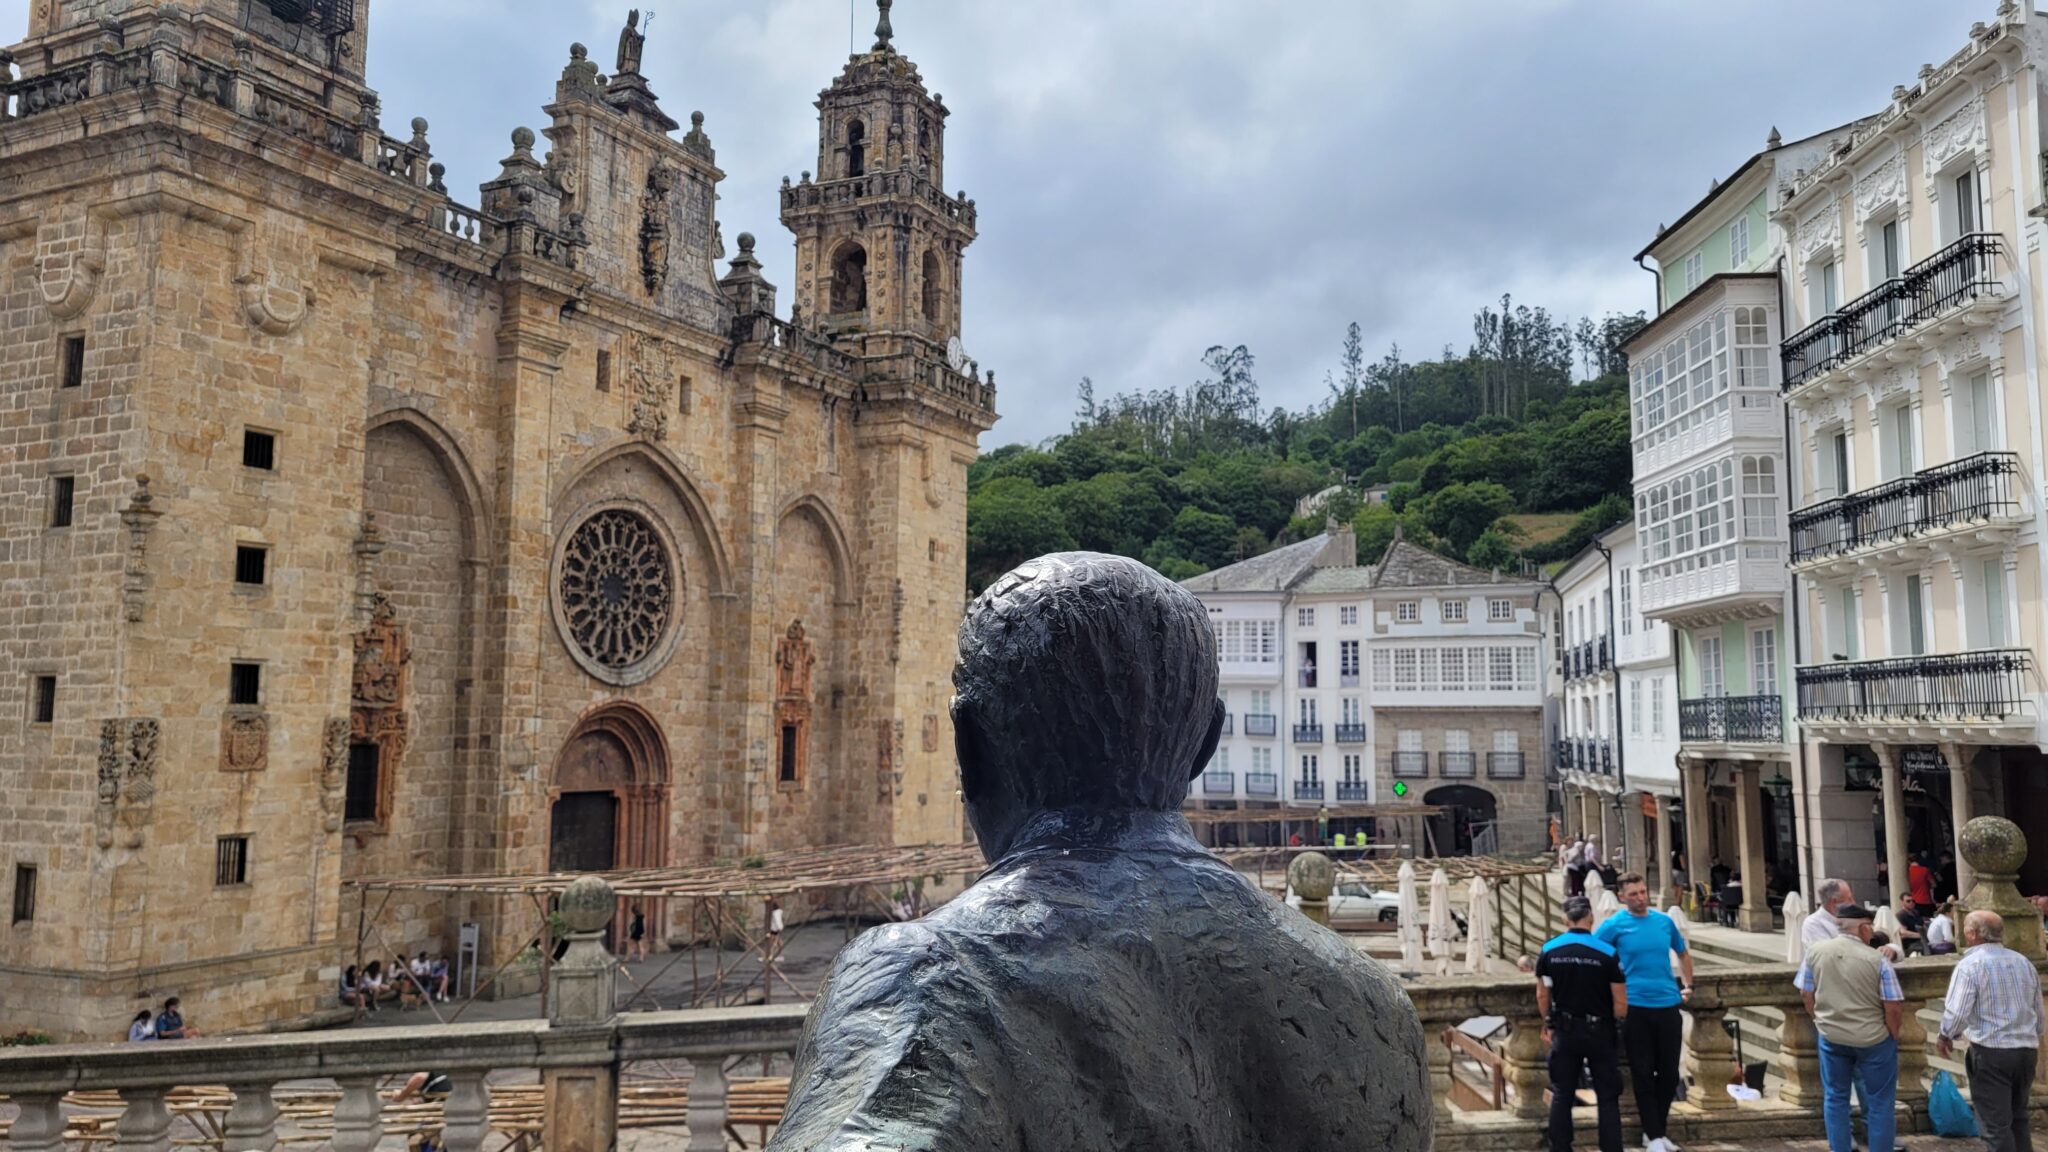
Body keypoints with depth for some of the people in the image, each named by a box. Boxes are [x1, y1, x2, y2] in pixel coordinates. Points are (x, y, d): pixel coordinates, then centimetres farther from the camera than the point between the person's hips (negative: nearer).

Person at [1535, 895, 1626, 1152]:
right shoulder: (1607, 952, -13)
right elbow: (1621, 1005, -10)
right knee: (1607, 1096, 9)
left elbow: (1542, 996, 2)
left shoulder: (1549, 950, -6)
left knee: (1561, 1095, 11)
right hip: (1599, 1032, -2)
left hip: (1565, 1032, 2)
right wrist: (1607, 1020, 11)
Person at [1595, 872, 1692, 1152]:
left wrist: (1688, 985, 17)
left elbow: (1683, 953, 24)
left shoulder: (1664, 921, 7)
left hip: (1668, 1005, 4)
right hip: (1635, 1007, -4)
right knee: (1644, 1073, 0)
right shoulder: (1615, 925, -6)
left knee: (1669, 1072, 9)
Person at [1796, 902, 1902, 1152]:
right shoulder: (1877, 960, -16)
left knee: (1835, 1098, 16)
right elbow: (1893, 1007, -12)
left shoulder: (1815, 951, -5)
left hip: (1831, 1036, 3)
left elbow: (1806, 994, 4)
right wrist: (1893, 1035, 6)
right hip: (1873, 1037, -3)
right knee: (1880, 1102, 12)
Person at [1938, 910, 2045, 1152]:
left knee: (1996, 1125, -1)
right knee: (2018, 1118, 20)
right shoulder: (2024, 962, 9)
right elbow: (2038, 1011, 17)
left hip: (1990, 1052, -7)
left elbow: (1957, 1013, -18)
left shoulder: (1970, 964, -12)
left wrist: (1945, 1036, 1)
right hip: (2026, 1050, 7)